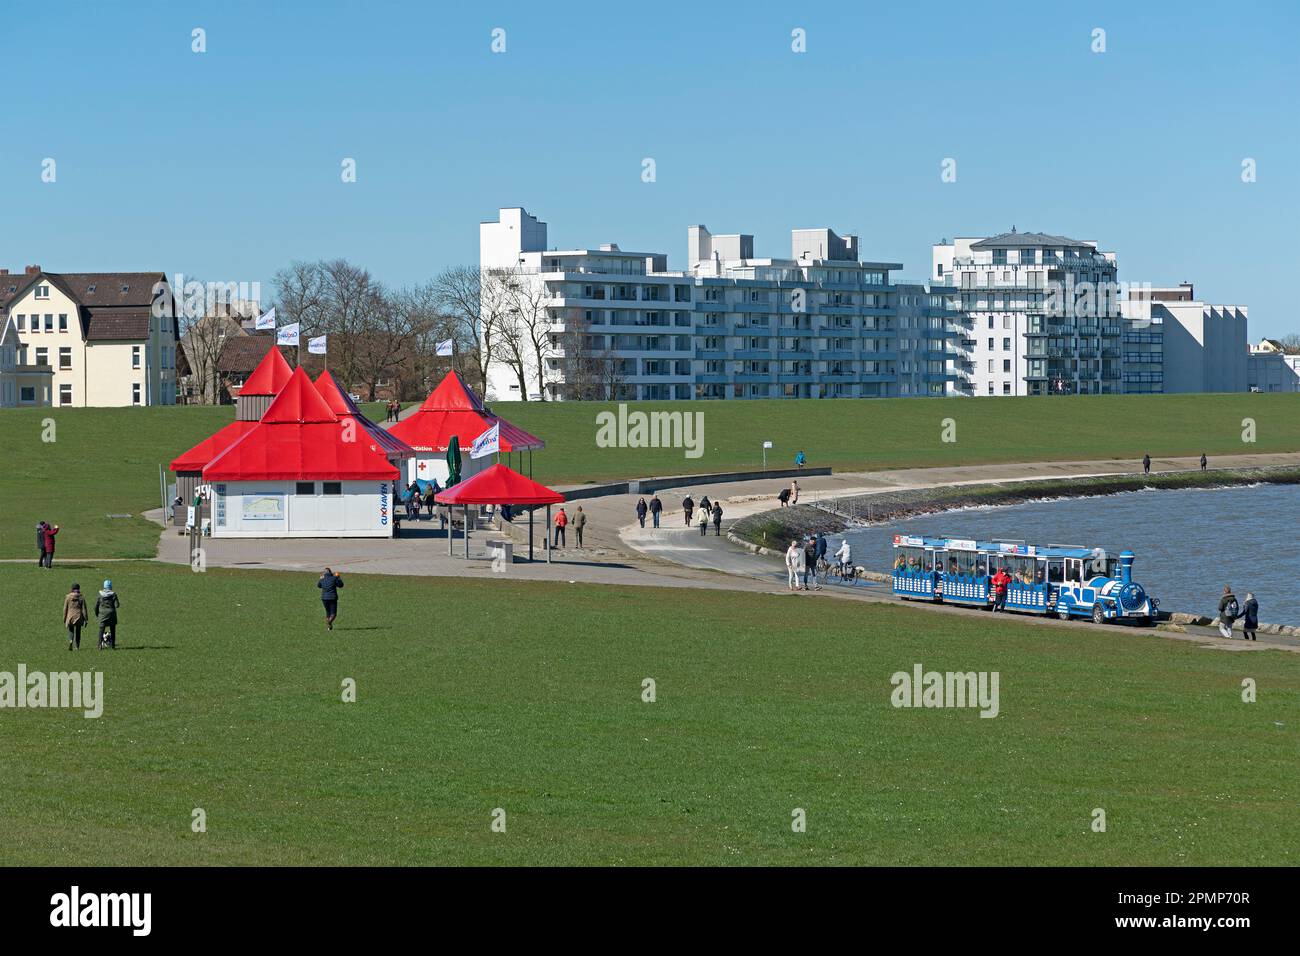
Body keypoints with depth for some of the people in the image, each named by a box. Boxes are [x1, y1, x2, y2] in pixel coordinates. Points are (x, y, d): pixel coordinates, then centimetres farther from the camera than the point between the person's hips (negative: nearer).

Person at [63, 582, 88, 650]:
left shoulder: (68, 597, -2)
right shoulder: (81, 598, -3)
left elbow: (65, 609, 0)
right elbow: (84, 609, -4)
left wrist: (64, 619, 8)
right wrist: (86, 619, 0)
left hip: (70, 617, -1)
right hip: (79, 617, 1)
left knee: (70, 631, 11)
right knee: (78, 632, 13)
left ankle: (70, 641, -19)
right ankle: (77, 646, 15)